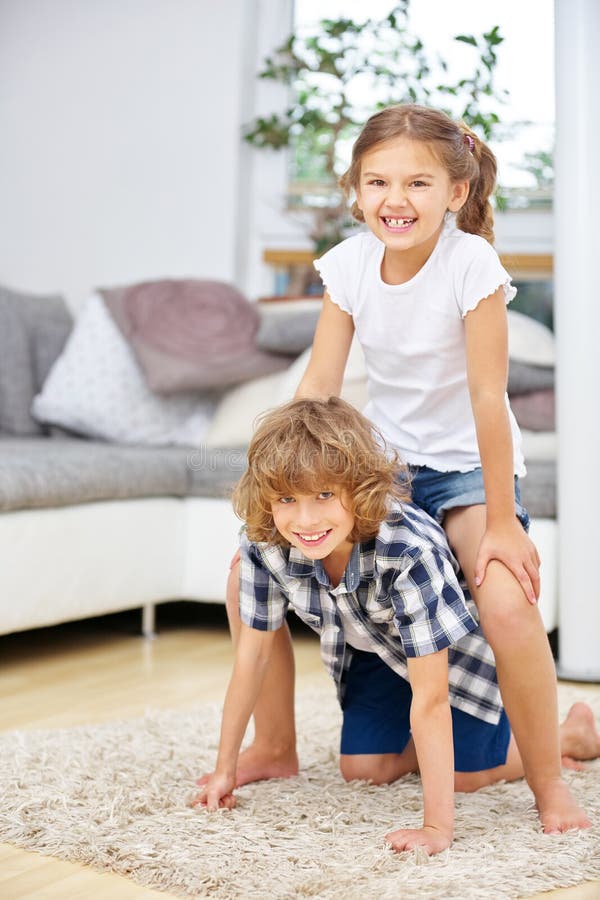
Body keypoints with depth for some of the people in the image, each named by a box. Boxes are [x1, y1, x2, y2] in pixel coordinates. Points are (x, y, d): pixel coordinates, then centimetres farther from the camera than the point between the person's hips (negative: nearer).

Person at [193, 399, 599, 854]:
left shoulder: (410, 551, -44)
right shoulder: (263, 546, -30)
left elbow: (430, 697, -41)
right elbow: (253, 651, -15)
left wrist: (438, 827, -41)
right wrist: (225, 768, -9)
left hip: (455, 646, -4)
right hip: (376, 650, 4)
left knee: (463, 774, -2)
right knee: (363, 768, 1)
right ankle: (417, 745, 32)